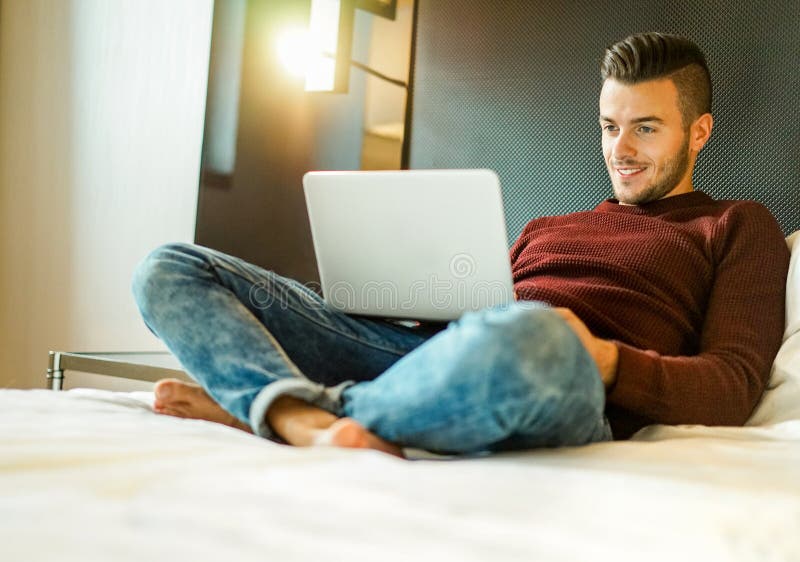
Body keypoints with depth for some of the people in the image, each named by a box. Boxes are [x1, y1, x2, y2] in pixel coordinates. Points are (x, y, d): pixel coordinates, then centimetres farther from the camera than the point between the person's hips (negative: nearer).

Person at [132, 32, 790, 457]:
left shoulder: (738, 227, 20)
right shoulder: (544, 229, 35)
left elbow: (733, 388, 4)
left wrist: (602, 359, -15)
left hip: (578, 401, -5)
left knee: (525, 339, -46)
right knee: (169, 270, -3)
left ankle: (269, 409, -22)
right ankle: (315, 425, -30)